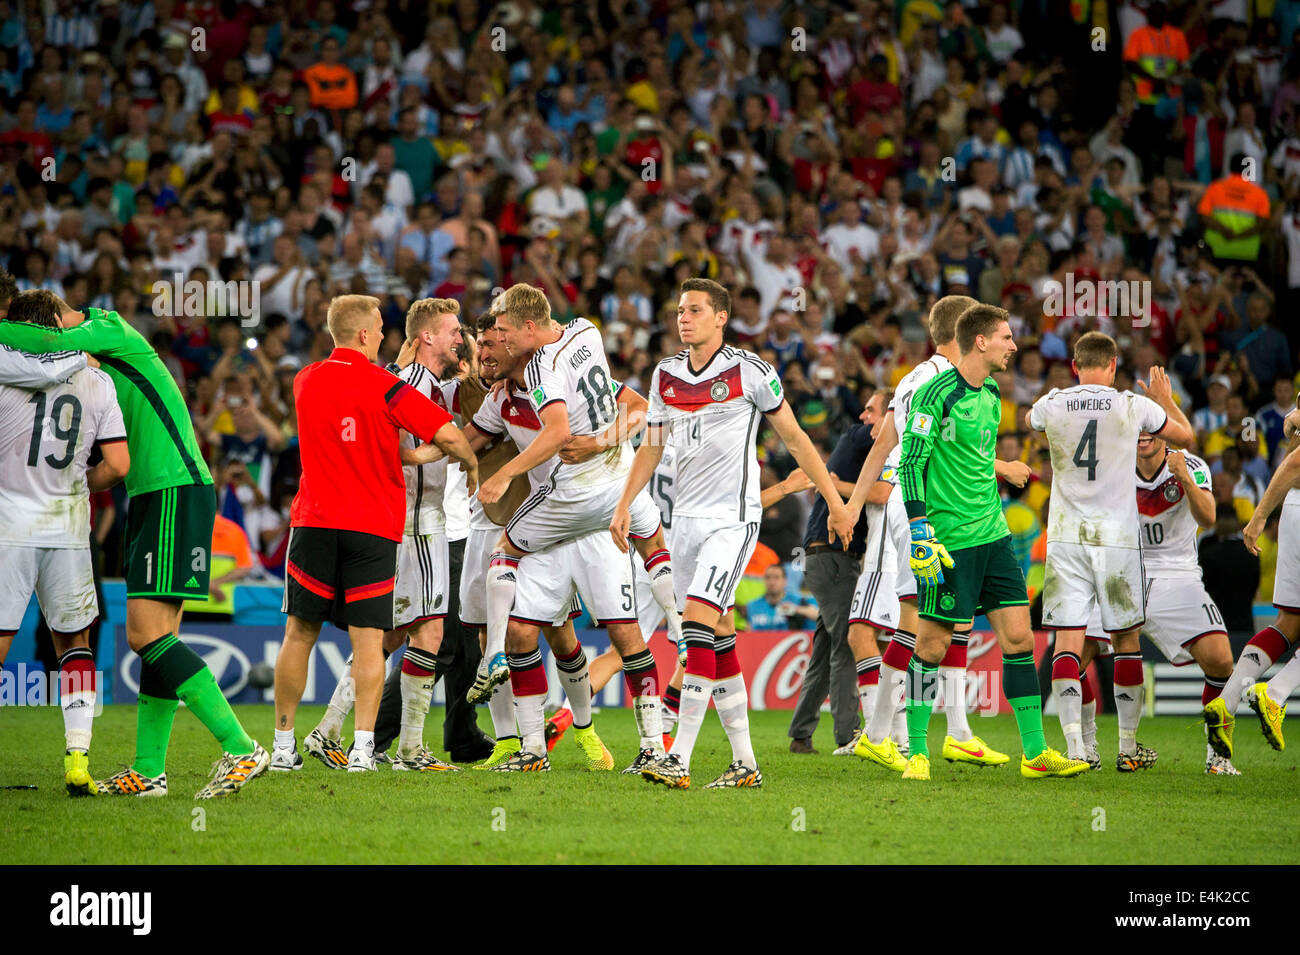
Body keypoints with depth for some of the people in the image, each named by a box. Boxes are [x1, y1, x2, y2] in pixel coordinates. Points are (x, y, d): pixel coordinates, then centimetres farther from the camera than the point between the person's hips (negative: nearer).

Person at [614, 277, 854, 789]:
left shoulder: (748, 371, -7)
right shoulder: (666, 374, 10)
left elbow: (795, 437, 0)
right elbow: (651, 446, 21)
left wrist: (835, 502, 3)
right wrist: (624, 505, 11)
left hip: (734, 518, -6)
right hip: (688, 518, 6)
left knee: (698, 622, -19)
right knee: (718, 640, 8)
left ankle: (679, 759, -24)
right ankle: (744, 762, 14)